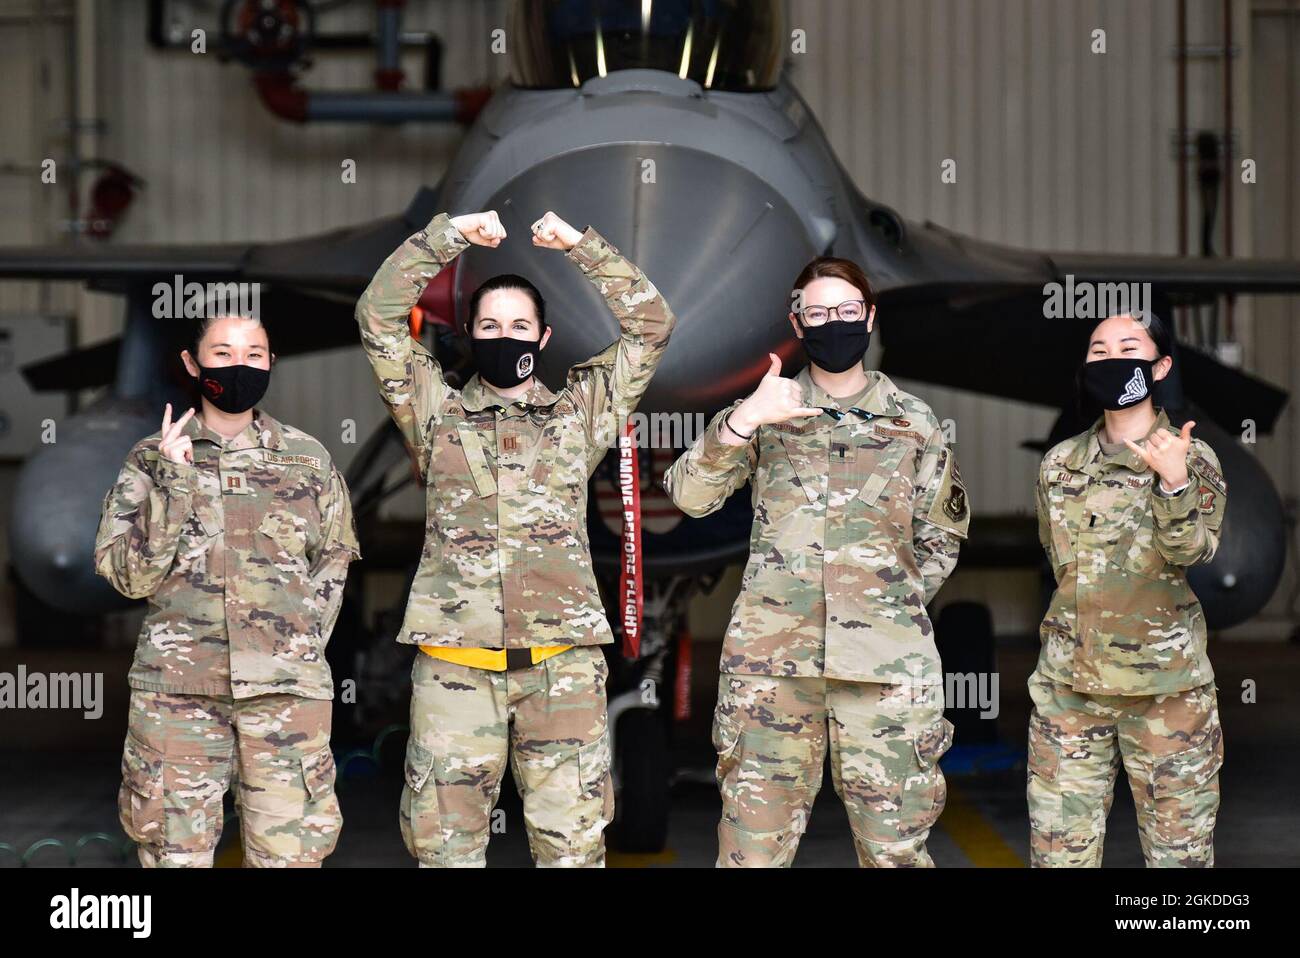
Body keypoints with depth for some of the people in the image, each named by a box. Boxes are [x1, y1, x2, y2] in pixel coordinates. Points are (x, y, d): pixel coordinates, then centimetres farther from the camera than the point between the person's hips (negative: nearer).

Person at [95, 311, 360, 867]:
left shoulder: (308, 459, 8)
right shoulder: (152, 458, 5)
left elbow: (333, 563, 14)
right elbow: (130, 575, -3)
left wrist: (300, 645, 2)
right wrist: (175, 480, -11)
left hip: (288, 689, 1)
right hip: (175, 688, 0)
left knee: (289, 851, -1)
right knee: (176, 852, 2)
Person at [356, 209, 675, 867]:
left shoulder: (580, 413, 16)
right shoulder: (437, 413, 14)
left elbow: (650, 324, 11)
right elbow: (377, 316, 6)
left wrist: (581, 245, 4)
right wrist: (447, 235, 2)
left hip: (562, 663, 0)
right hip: (454, 661, 0)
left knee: (572, 845, 0)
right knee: (445, 843, 3)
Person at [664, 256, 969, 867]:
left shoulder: (913, 420, 11)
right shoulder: (767, 411, 9)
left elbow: (941, 534, 19)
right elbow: (689, 495, -4)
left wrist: (902, 599, 4)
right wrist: (742, 420, -18)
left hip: (886, 659, 0)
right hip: (772, 657, 0)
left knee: (895, 847, 0)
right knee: (754, 844, -2)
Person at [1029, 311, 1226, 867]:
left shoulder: (1193, 460, -2)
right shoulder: (1059, 465, 8)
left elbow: (1192, 554, -17)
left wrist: (1174, 485, -31)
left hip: (1166, 685, -3)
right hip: (1068, 681, 3)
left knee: (1178, 850, 3)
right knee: (1058, 847, 2)